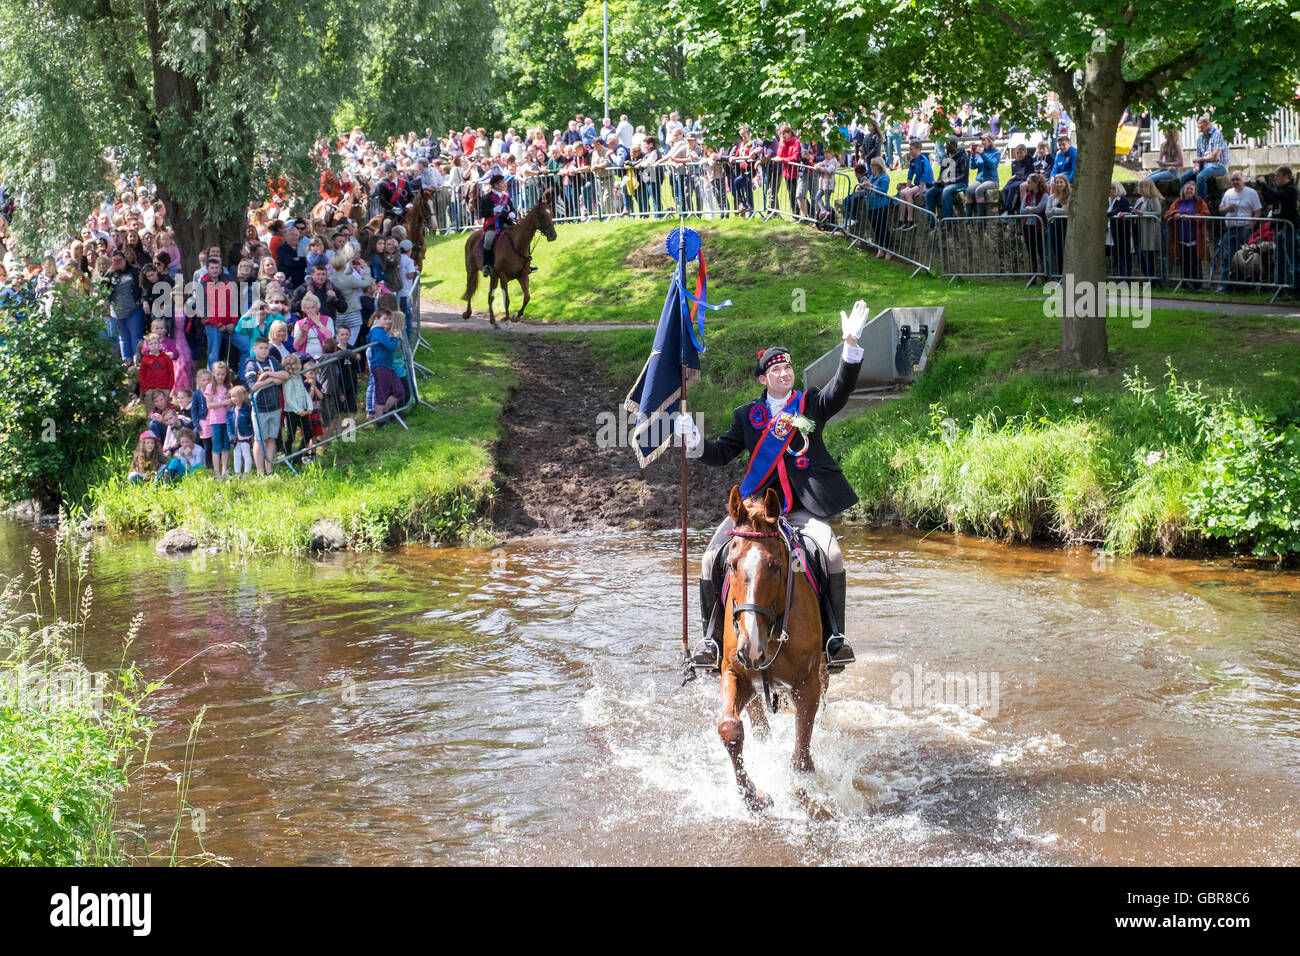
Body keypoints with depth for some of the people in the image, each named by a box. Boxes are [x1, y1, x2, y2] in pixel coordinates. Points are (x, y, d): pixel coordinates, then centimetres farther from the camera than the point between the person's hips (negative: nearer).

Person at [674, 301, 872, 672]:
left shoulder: (812, 404, 9)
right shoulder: (747, 415, 14)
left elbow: (841, 389, -7)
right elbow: (722, 453, 12)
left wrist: (851, 345, -22)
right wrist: (694, 442, -8)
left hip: (804, 507, -2)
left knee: (831, 556, -25)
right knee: (713, 558, -13)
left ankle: (834, 637, -11)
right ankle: (712, 637, 0)